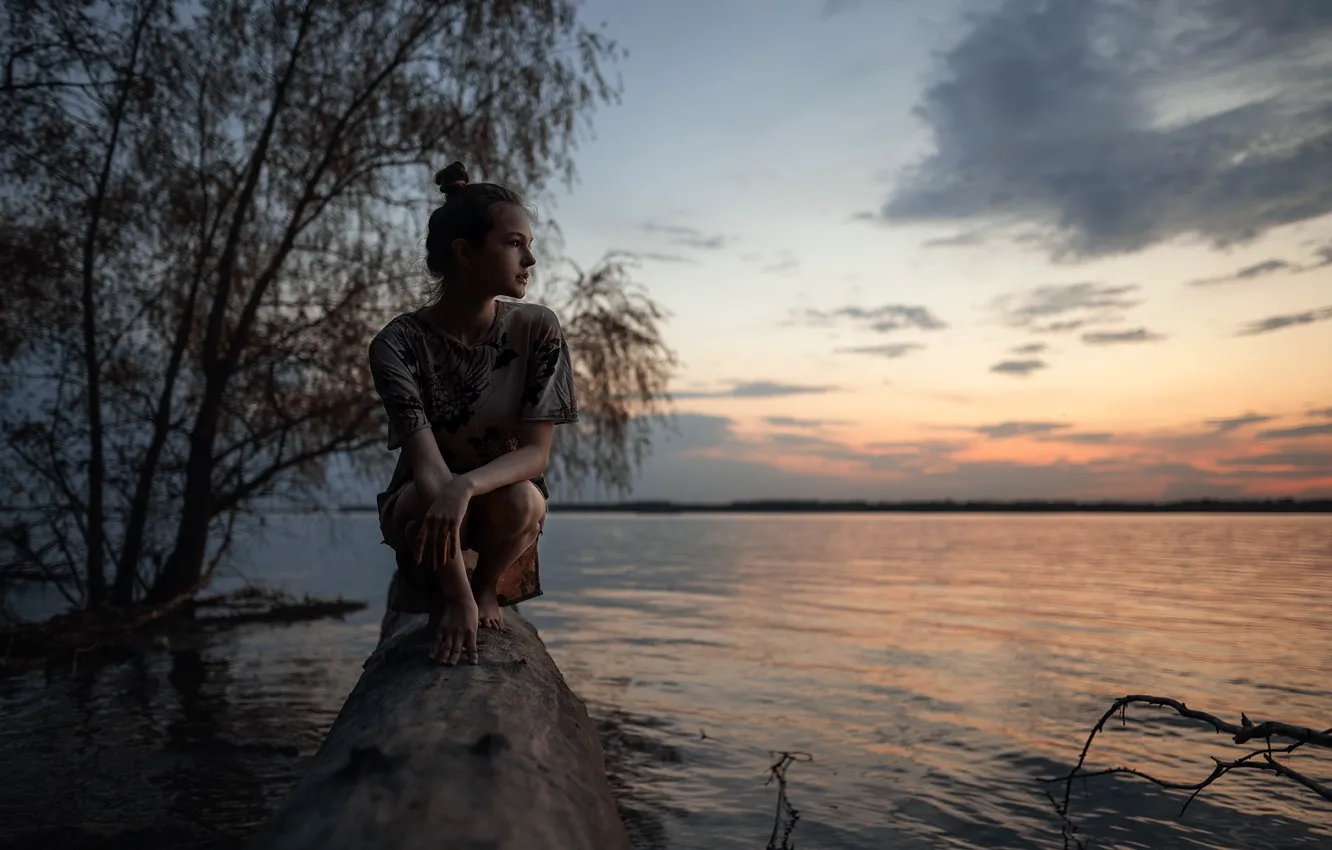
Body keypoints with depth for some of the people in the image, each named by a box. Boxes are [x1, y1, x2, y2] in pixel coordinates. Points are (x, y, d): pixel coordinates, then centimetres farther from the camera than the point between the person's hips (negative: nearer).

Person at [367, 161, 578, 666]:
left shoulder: (537, 330, -16)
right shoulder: (400, 343, -20)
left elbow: (536, 452, -20)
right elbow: (427, 464, -30)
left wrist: (466, 486, -42)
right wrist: (459, 596, -36)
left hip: (504, 493, 2)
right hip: (420, 504, -1)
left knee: (522, 500, -33)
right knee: (430, 499, -36)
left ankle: (489, 588, 0)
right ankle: (445, 602, -3)